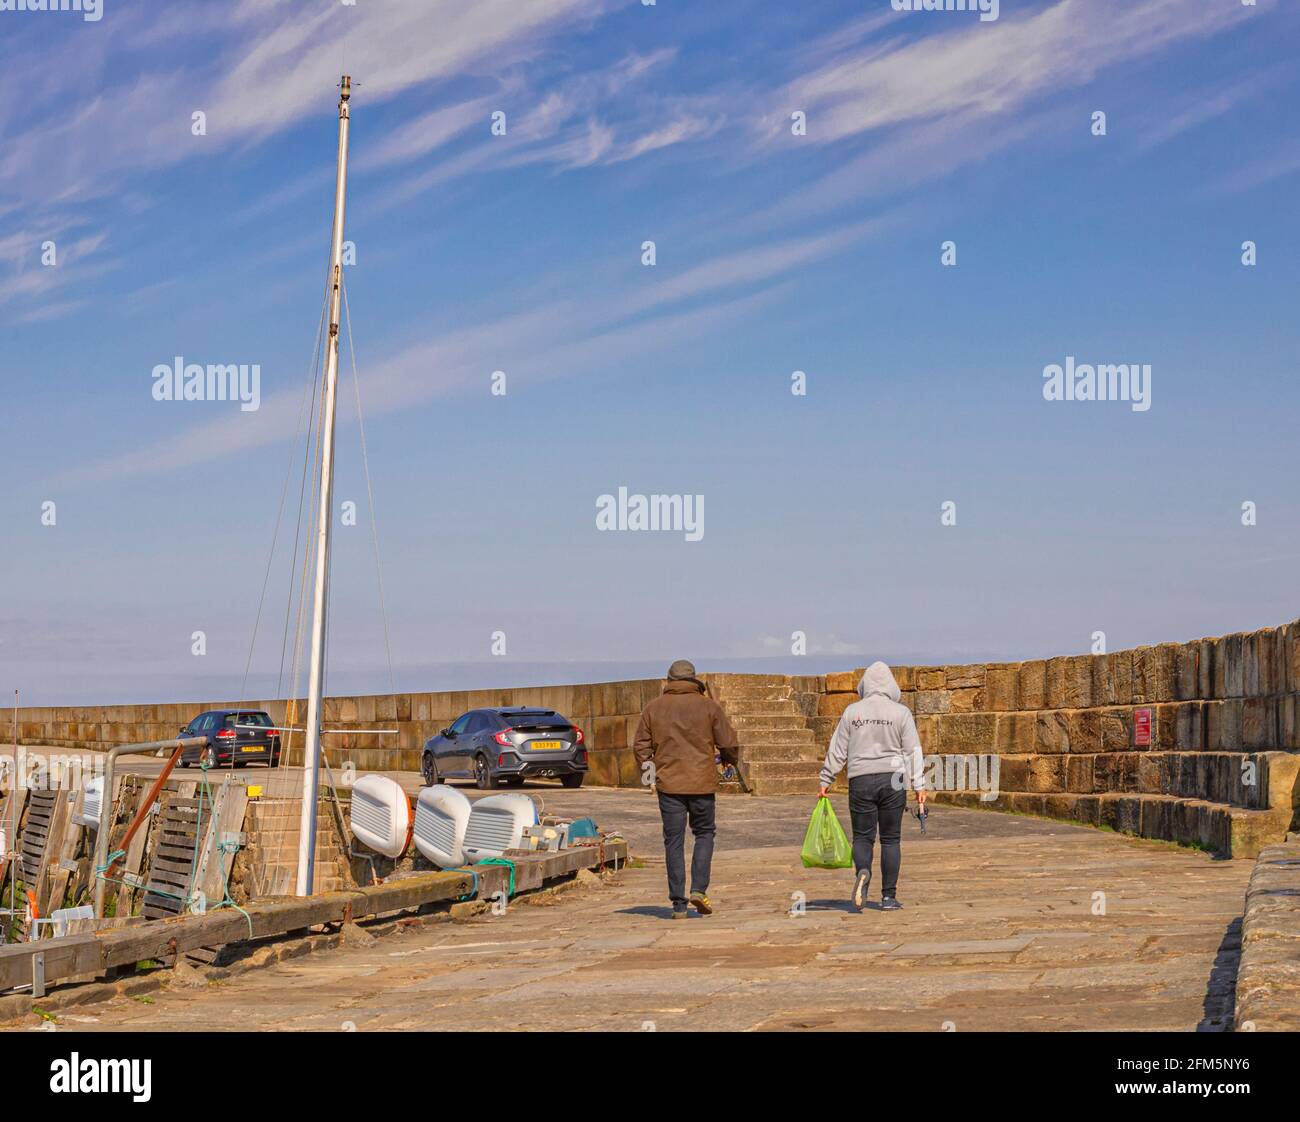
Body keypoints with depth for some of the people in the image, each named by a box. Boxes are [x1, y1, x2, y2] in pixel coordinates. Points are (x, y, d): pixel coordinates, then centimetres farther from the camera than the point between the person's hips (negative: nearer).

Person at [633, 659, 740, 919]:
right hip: (702, 782, -1)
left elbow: (641, 745, 7)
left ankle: (678, 904, 2)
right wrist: (731, 760, 22)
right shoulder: (709, 707, 0)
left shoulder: (653, 708, 5)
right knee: (704, 833, 15)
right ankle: (699, 889, -1)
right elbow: (728, 743, 1)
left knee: (674, 841, 4)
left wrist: (647, 767, 24)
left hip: (668, 783, 1)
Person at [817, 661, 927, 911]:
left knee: (862, 836, 7)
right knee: (890, 839, 8)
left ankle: (862, 873, -23)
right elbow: (913, 751, -2)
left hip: (860, 781, 0)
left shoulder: (852, 711, 3)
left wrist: (826, 781, 12)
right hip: (892, 780, 0)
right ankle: (889, 897, 7)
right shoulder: (901, 712, 0)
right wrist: (919, 785, 0)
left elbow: (837, 750, 5)